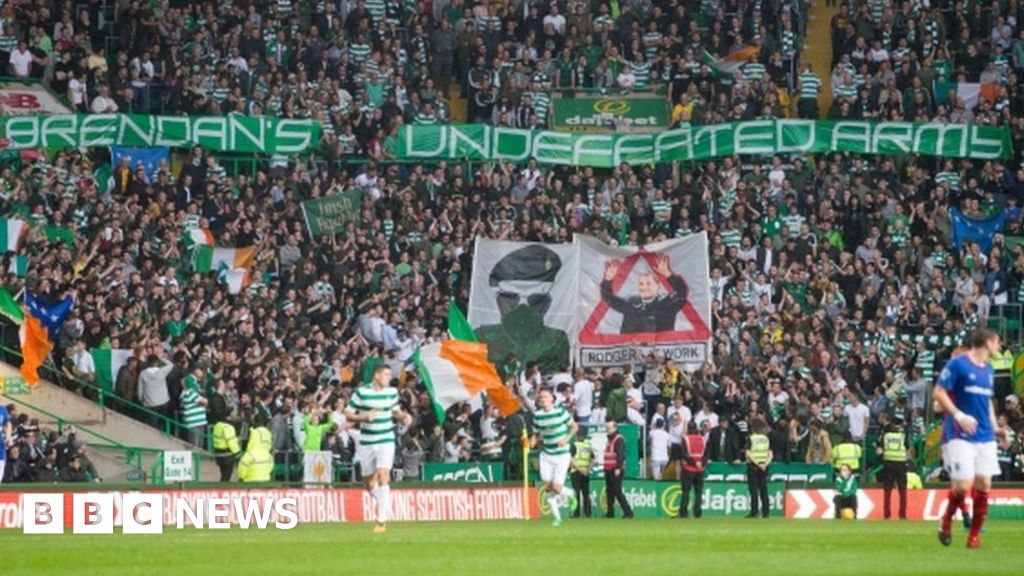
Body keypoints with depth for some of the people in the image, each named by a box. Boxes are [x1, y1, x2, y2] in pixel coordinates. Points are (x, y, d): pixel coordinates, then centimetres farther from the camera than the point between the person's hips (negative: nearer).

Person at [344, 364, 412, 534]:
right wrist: (364, 416, -21)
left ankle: (381, 521, -17)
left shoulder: (392, 392, 4)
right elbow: (348, 415, -4)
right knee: (368, 482, 9)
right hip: (366, 442, 0)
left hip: (386, 441, 0)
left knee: (383, 476, -17)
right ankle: (384, 502, 41)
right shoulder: (361, 392, -7)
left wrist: (404, 416, -1)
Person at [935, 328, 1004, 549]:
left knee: (983, 484, 0)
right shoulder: (957, 364, -7)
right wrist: (959, 415, -19)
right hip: (960, 436, -7)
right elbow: (939, 393, -9)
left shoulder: (989, 370, 15)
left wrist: (994, 425, 14)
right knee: (963, 484, -13)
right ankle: (946, 521, 13)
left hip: (985, 437, 7)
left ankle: (974, 536, 10)